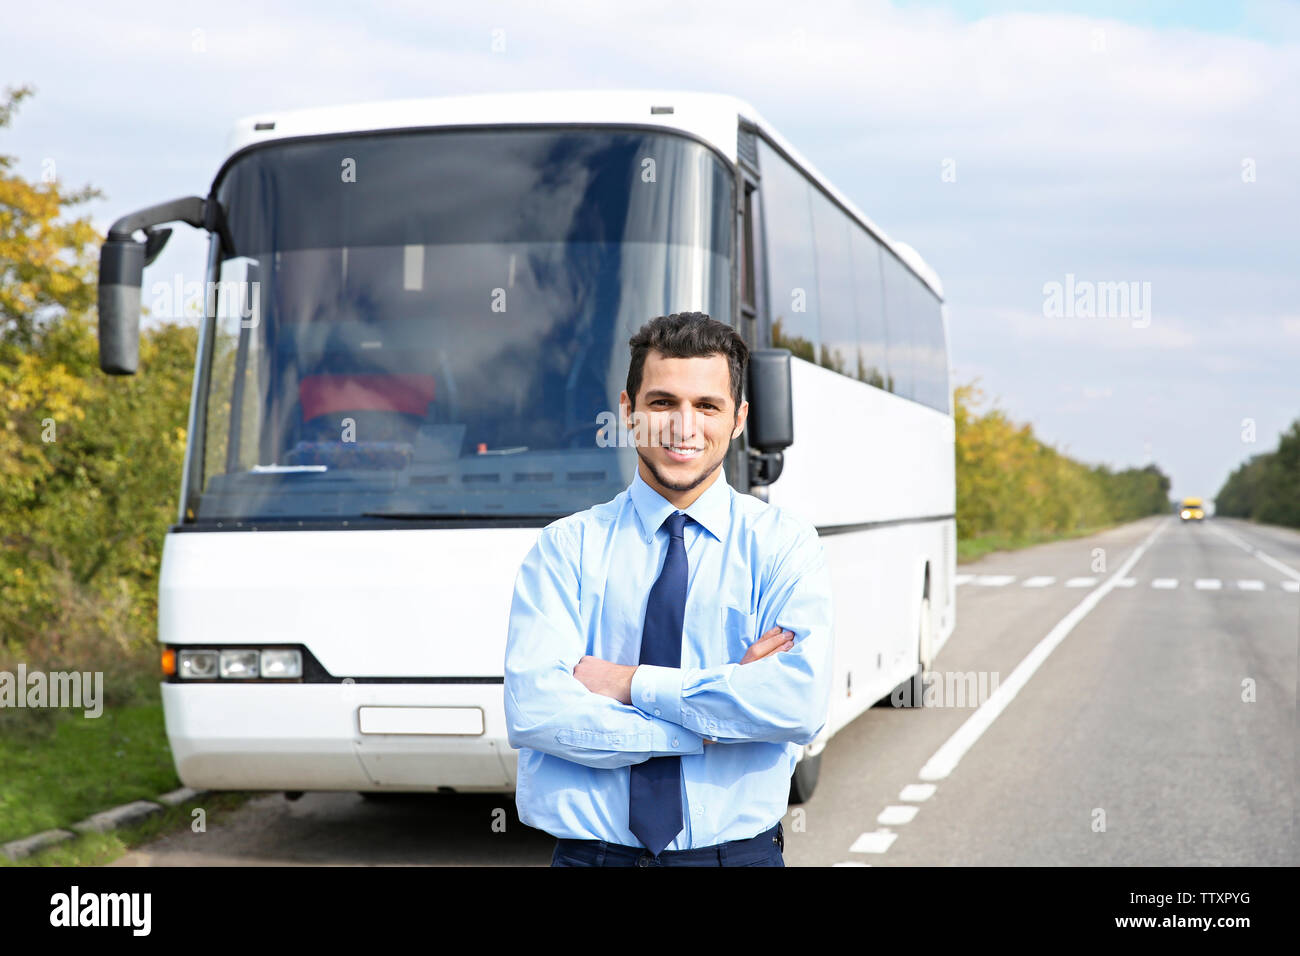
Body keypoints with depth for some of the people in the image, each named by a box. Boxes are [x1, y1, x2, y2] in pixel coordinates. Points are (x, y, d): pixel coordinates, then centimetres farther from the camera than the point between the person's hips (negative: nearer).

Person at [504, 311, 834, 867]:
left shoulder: (784, 544, -1)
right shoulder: (565, 547, -1)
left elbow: (800, 703, -17)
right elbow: (531, 712, -14)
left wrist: (630, 683, -15)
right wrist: (714, 722, -18)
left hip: (741, 851, 0)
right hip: (591, 853, 0)